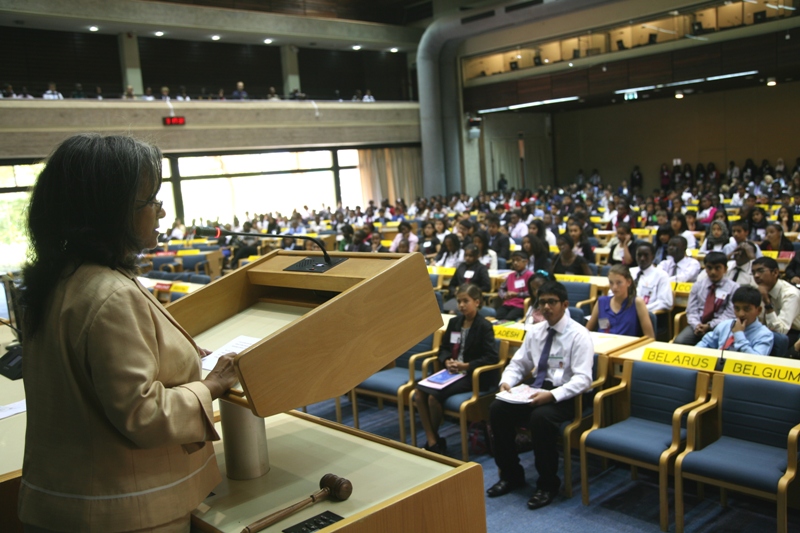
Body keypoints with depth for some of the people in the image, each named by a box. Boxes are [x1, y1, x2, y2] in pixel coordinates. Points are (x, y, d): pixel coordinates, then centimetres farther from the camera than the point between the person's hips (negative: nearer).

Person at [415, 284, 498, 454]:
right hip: (452, 371, 7)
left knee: (434, 396, -26)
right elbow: (443, 348, 17)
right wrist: (447, 361, -6)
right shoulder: (454, 322, 12)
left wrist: (465, 366, -19)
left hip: (473, 375, -6)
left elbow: (492, 357, -12)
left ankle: (434, 439, -2)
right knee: (419, 392, -18)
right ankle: (432, 442, -14)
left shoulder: (484, 326, -7)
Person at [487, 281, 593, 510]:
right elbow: (518, 364, 13)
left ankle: (548, 484, -12)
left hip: (565, 396, -6)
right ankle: (511, 475, 4)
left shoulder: (578, 335, -11)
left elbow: (582, 379, -19)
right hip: (537, 389, 6)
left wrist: (552, 395, -32)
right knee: (498, 409, -15)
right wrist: (507, 381, -9)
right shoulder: (535, 331, 8)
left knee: (540, 417, -35)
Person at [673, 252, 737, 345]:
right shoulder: (698, 285, 12)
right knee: (679, 341, -25)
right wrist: (696, 325, -13)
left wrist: (709, 326, -15)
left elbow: (729, 314, -3)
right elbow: (691, 310, 8)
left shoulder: (733, 287, 3)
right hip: (698, 325, 3)